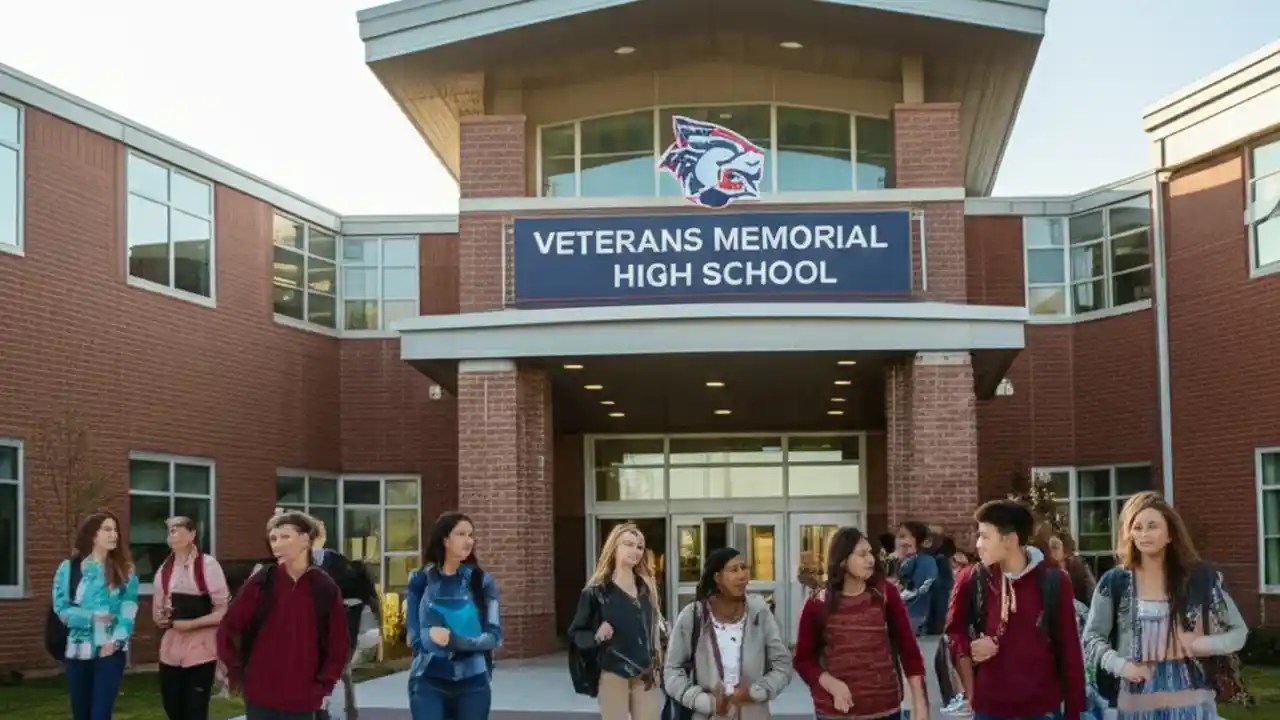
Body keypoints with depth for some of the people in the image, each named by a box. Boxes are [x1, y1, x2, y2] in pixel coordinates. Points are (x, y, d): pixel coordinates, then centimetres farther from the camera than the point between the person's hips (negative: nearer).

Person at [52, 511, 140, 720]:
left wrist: (116, 639, -16)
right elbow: (61, 608, -2)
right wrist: (92, 617, -13)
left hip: (110, 650, -1)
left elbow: (129, 610, -3)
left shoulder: (125, 571, 7)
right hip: (78, 650, 1)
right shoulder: (69, 568, 5)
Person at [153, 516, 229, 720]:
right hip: (171, 650, 5)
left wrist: (191, 623, -17)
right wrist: (163, 619, -6)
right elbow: (157, 612, 17)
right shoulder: (164, 569, 10)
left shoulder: (207, 564, -7)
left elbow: (223, 611, -9)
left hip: (200, 650, -5)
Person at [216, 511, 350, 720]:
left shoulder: (325, 588, -2)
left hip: (302, 697, 0)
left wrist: (324, 684, -2)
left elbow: (338, 643, 4)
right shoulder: (261, 582, -3)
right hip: (260, 694, 0)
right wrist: (236, 672, 1)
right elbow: (227, 629, 3)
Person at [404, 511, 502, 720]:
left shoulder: (481, 581, 2)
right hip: (429, 682, -1)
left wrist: (454, 640, -19)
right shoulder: (421, 580, 1)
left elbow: (494, 636, -4)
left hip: (472, 682, 1)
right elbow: (415, 636, -1)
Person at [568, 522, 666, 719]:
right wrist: (596, 636, -23)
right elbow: (575, 634, -4)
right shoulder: (597, 591, -6)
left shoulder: (648, 587, 9)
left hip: (646, 676, 4)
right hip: (613, 675, -4)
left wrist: (657, 664, 7)